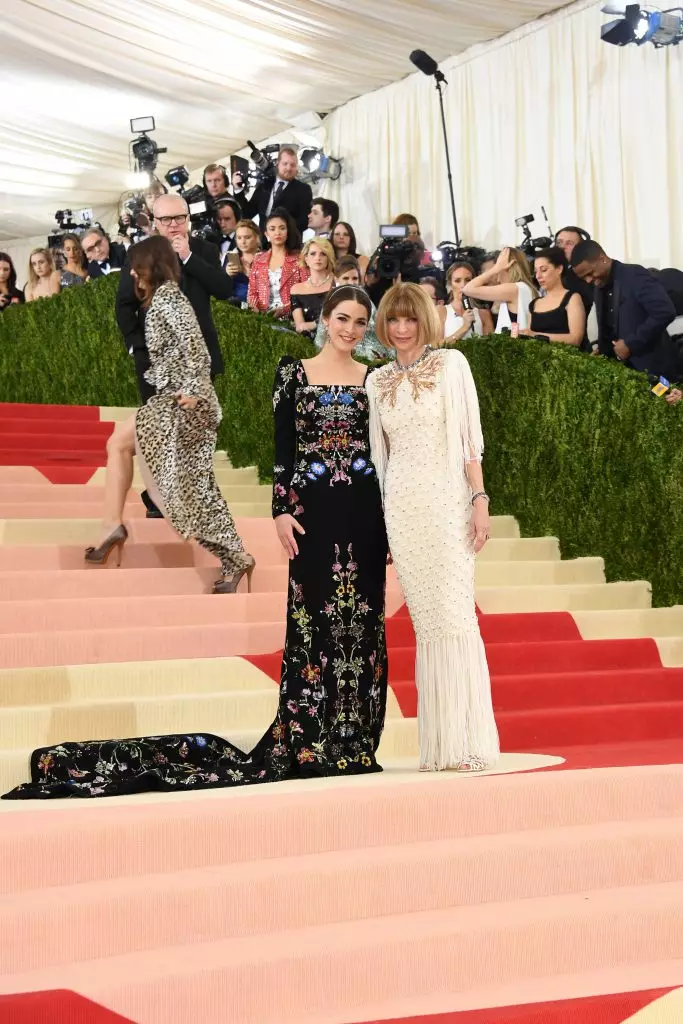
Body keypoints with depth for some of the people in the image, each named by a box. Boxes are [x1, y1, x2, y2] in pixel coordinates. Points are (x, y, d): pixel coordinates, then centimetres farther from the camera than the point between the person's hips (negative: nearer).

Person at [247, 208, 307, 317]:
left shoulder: (298, 258, 7)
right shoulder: (258, 259, 17)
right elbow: (252, 292, 17)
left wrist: (284, 309, -14)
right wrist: (254, 307, -4)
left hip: (289, 317, -3)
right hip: (263, 317, 3)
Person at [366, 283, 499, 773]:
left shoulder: (451, 364, 2)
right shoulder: (378, 381, 13)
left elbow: (470, 437, -2)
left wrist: (480, 499, -11)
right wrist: (378, 518, 13)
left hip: (446, 503, -4)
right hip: (401, 507, 4)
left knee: (454, 616, -8)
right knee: (426, 622, 4)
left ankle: (471, 741, -3)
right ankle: (437, 745, 7)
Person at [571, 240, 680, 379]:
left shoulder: (634, 275, -13)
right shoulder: (599, 288, 13)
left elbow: (665, 312, -23)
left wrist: (631, 344, -20)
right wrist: (602, 352, 3)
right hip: (624, 367, 8)